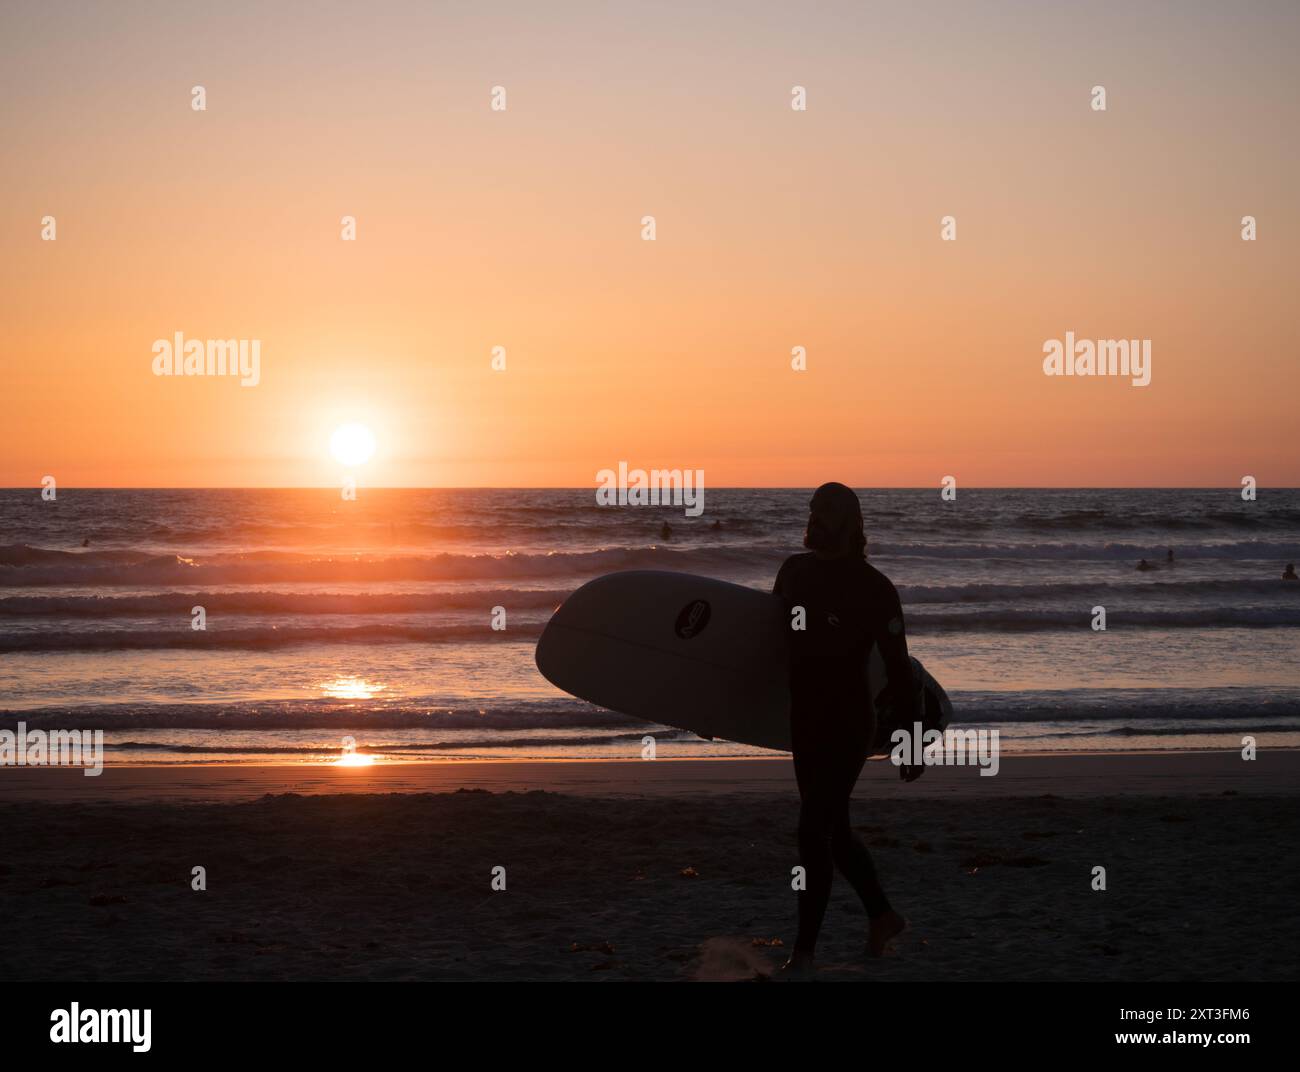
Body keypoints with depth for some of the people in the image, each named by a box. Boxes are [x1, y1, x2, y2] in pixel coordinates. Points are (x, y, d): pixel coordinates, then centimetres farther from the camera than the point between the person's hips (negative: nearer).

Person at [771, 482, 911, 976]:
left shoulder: (874, 588, -14)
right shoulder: (795, 571, 4)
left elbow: (899, 670, -11)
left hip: (847, 727, -7)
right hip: (805, 722, 7)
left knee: (814, 833, -9)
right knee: (833, 830, 17)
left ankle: (804, 953, 0)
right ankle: (882, 915, 36)